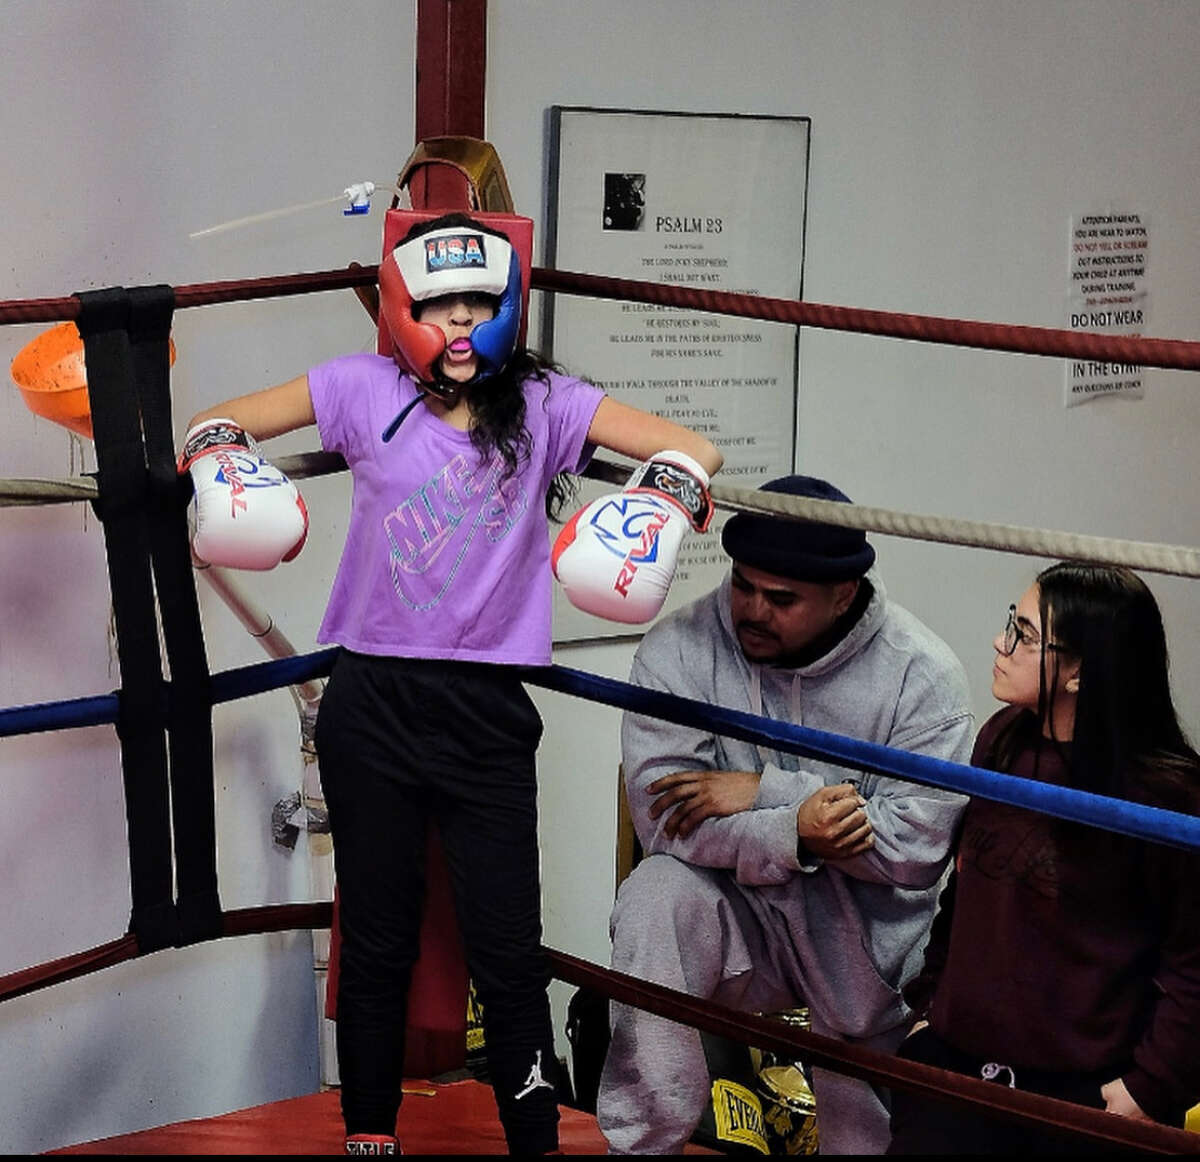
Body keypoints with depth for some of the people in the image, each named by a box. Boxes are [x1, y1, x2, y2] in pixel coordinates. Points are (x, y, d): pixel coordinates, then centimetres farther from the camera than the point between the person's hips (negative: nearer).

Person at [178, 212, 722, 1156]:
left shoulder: (544, 404, 1)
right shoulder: (367, 389, 2)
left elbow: (695, 452, -4)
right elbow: (217, 424, 5)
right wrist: (221, 461, -17)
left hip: (488, 717, -1)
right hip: (372, 706, 1)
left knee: (509, 951, 0)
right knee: (376, 940, 12)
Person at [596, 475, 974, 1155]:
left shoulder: (922, 672, -13)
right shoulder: (680, 650, -12)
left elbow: (920, 845, -21)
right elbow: (666, 818, -20)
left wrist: (765, 789, -25)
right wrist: (796, 833, -34)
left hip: (866, 947, 1)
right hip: (739, 922, 0)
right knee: (657, 896, -30)